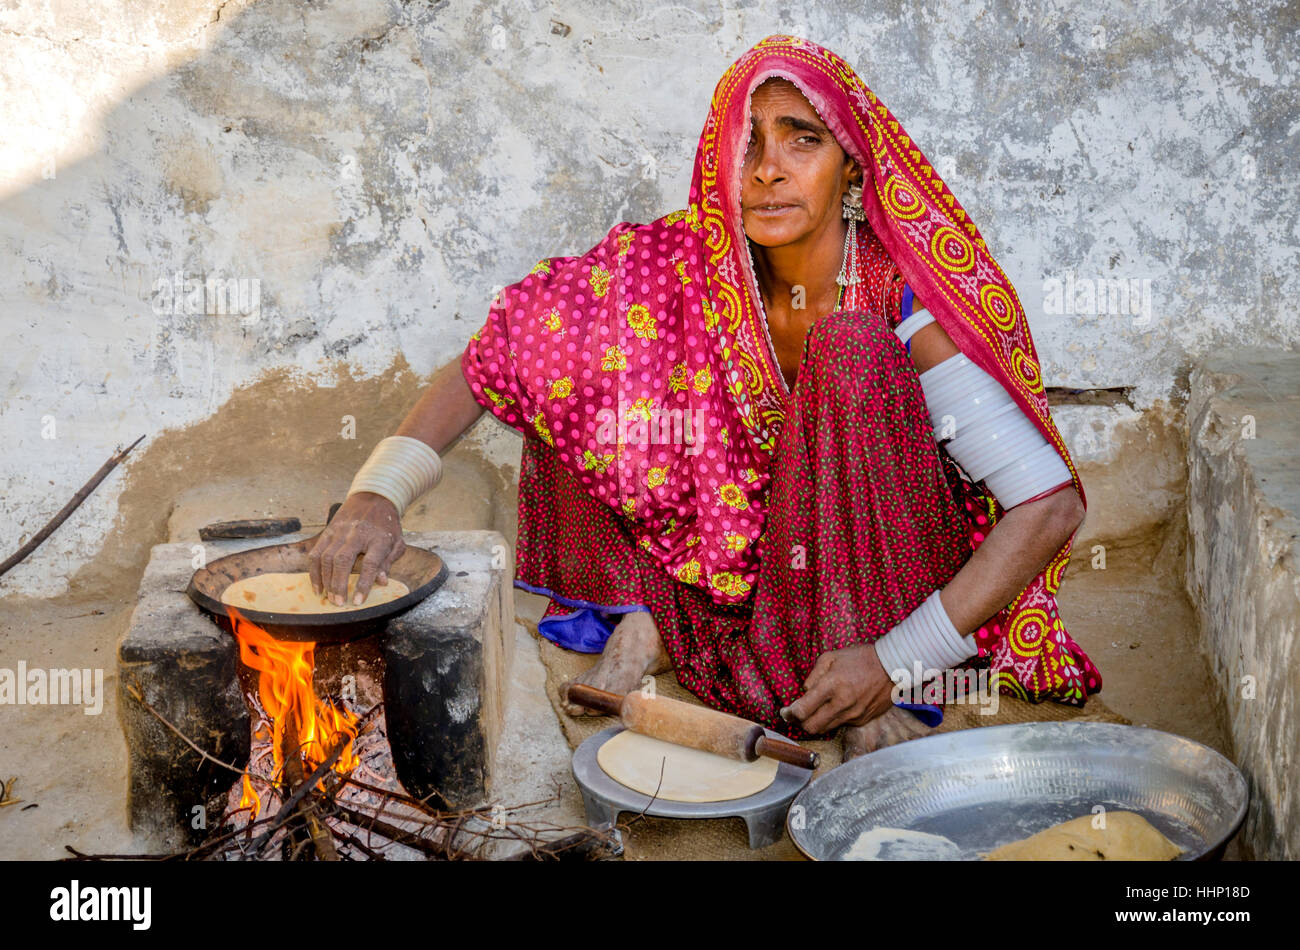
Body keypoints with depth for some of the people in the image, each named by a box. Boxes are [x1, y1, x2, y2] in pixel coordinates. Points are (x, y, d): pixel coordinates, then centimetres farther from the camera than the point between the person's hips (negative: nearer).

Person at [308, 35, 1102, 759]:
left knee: (849, 347, -29)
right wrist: (380, 493, -25)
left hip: (905, 580, -3)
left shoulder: (905, 304, -22)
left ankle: (872, 702, -21)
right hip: (747, 557, 3)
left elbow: (1054, 504, -24)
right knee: (578, 359, -9)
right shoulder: (689, 267, -13)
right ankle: (657, 619, -4)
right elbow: (500, 351, -11)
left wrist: (896, 660, -30)